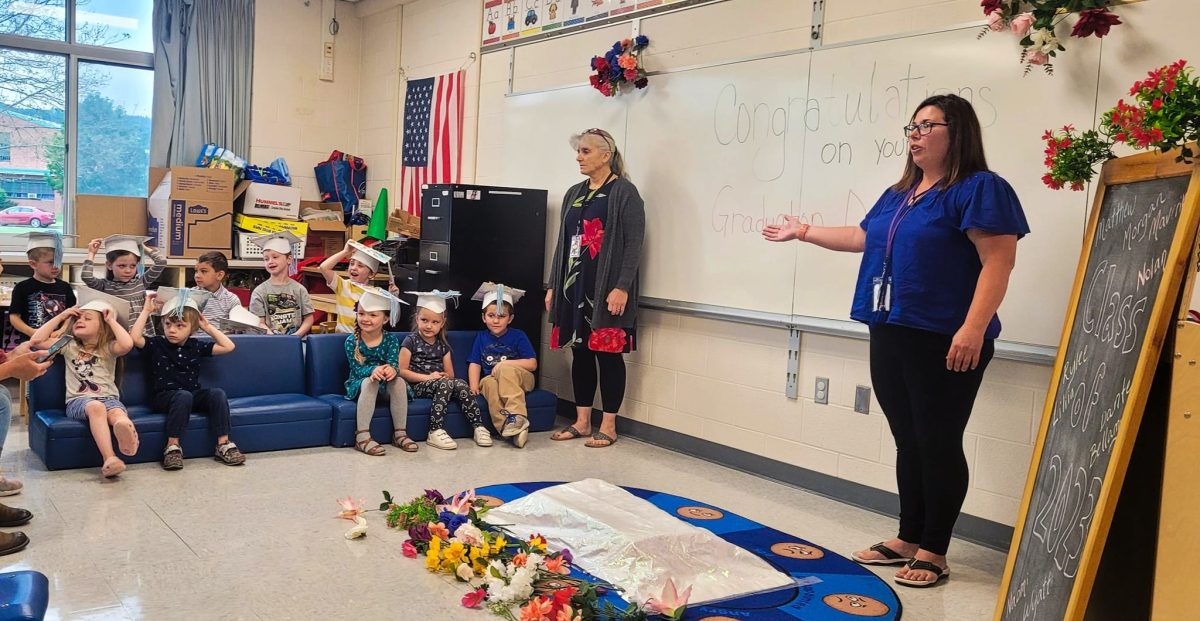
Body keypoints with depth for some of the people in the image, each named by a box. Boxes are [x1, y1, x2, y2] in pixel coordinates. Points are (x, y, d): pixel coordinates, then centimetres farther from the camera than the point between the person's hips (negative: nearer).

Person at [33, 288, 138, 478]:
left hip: (108, 397, 0)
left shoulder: (108, 348, 12)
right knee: (96, 407, -38)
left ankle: (125, 428, -77)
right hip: (78, 400, 0)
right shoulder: (69, 346, 20)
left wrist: (112, 320, 3)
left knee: (117, 413, -37)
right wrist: (61, 316, 13)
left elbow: (127, 344, -11)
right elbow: (36, 339, 10)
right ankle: (109, 459, -56)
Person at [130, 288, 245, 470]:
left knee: (218, 394, -25)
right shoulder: (157, 344, 3)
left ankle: (223, 444, -25)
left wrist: (207, 327, 8)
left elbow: (228, 346, 7)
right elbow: (135, 338, -17)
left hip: (194, 395, 3)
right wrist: (147, 311, -9)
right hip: (164, 396, -3)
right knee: (184, 396, -37)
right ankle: (172, 446, -34)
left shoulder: (196, 346, 9)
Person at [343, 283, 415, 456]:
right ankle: (362, 436, -37)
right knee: (370, 381, -35)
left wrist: (392, 370, -43)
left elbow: (393, 363, -17)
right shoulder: (352, 341, -10)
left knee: (399, 381, -29)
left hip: (385, 387, 2)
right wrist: (374, 370, -42)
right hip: (359, 385, -2)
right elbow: (357, 369, -19)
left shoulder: (391, 339, -5)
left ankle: (399, 433, -21)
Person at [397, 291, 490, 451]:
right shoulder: (411, 341, -1)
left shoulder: (443, 345, 13)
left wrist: (443, 376, -10)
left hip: (442, 384, 5)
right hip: (417, 386, -5)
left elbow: (450, 374, 15)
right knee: (445, 384, -32)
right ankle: (435, 432, -37)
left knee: (460, 384, -25)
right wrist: (428, 377, -15)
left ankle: (478, 427, -26)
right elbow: (402, 371, -7)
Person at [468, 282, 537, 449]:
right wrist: (474, 385, -12)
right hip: (491, 380, 2)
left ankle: (516, 417, -42)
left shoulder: (518, 336, 1)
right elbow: (475, 364, 6)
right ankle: (507, 430, -45)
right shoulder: (481, 338, 11)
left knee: (504, 370, -35)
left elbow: (532, 364, -6)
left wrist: (506, 364, -14)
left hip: (518, 379, -2)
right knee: (490, 384, -33)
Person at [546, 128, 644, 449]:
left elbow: (633, 244, -11)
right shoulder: (574, 194, 16)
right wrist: (553, 287, 15)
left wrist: (622, 288, -19)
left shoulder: (624, 193, -5)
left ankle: (609, 425, 9)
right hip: (575, 287, 7)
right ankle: (582, 421, 20)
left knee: (608, 354, -1)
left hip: (606, 289, -7)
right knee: (580, 352, 10)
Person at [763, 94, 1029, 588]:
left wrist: (974, 328, -25)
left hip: (944, 342, -8)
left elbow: (998, 260, -16)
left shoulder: (979, 189, -8)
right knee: (908, 443, 13)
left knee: (939, 445, -1)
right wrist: (804, 232, 36)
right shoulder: (898, 195, 19)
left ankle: (933, 552, 10)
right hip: (890, 335, 8)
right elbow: (864, 237, 32)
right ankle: (908, 539, 23)